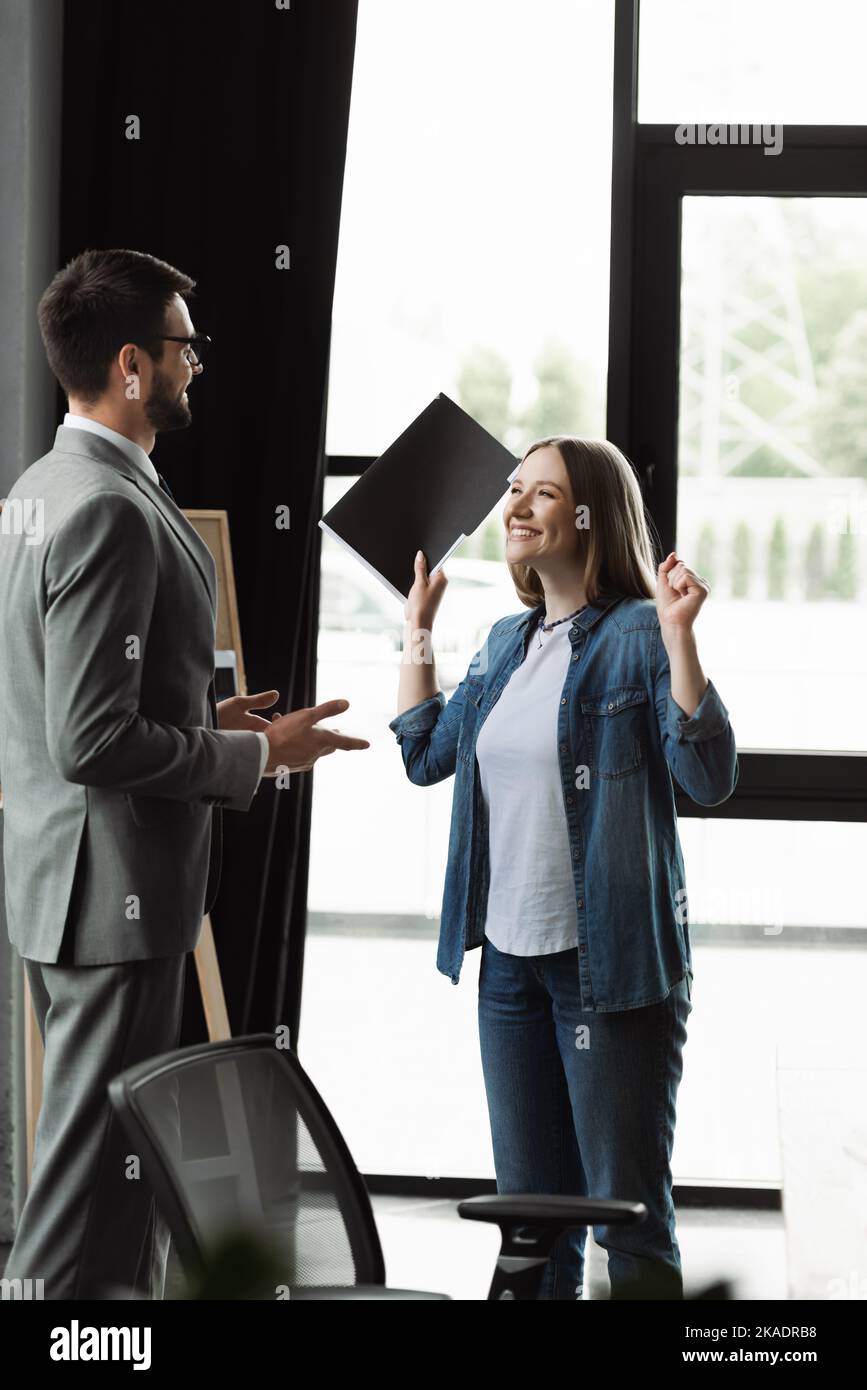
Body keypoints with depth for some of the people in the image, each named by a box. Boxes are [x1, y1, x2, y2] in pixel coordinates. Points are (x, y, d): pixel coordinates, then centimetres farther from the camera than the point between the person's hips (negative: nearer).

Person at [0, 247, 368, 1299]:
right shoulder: (111, 510, -21)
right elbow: (94, 740, -25)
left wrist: (202, 720, 16)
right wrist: (256, 754, -14)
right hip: (115, 889, -11)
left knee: (119, 1158, 19)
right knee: (98, 1168, -5)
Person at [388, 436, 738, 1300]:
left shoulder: (638, 635, -10)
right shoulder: (508, 643, 13)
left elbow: (710, 777, -17)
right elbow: (424, 754, 21)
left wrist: (679, 640, -25)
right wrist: (418, 628, 23)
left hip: (610, 964, -7)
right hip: (510, 960, 7)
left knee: (629, 1212, -2)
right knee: (528, 1211, 14)